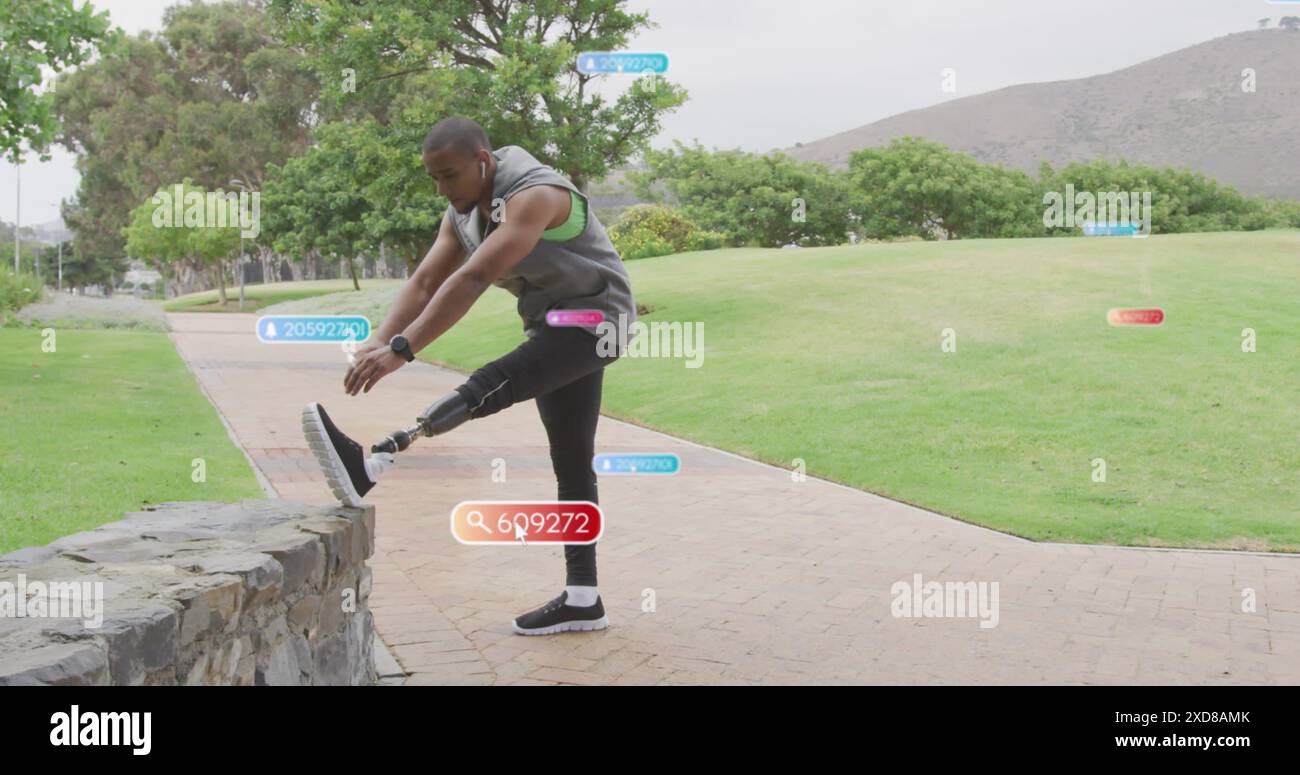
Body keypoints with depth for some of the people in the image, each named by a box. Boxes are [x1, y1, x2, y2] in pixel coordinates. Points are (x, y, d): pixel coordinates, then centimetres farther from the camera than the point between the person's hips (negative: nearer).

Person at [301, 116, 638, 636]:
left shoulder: (535, 195, -24)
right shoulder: (462, 214, 4)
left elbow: (472, 280, -35)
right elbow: (423, 284, -3)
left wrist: (402, 350, -40)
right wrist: (378, 343, -23)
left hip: (595, 317, -10)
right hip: (553, 327, 10)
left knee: (491, 386, -31)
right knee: (571, 461, 9)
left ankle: (369, 467, -47)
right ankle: (582, 599, 13)